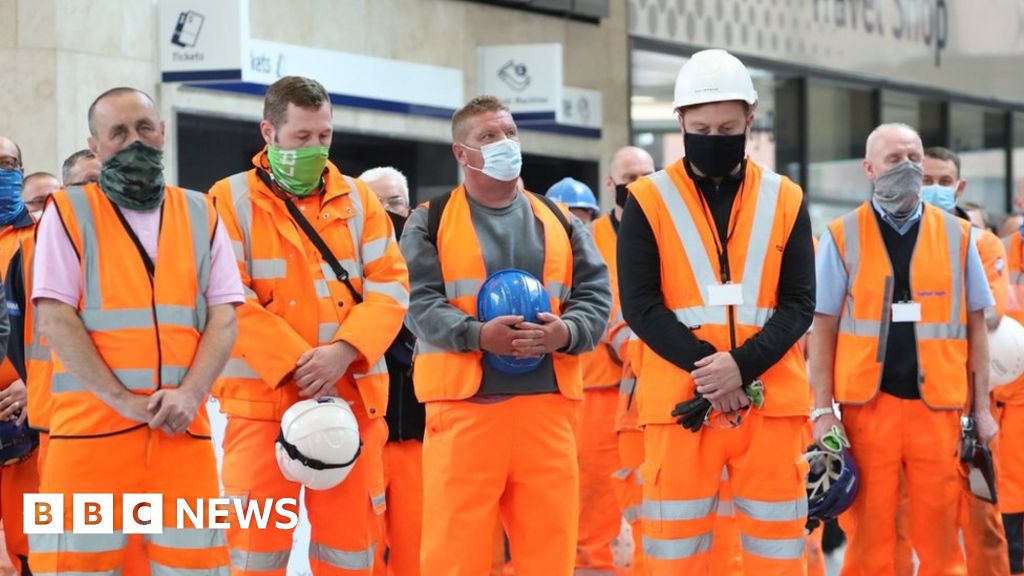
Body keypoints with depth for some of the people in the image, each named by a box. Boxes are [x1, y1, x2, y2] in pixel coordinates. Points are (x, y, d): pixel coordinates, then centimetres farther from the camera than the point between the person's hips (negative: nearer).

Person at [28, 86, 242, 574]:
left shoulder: (201, 214, 14)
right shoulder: (68, 212, 5)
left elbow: (224, 317, 7)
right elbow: (55, 319, -4)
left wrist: (189, 394, -10)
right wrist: (121, 400, -13)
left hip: (182, 428, 3)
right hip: (91, 426, -3)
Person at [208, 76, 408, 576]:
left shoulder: (358, 199, 11)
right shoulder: (231, 200, 0)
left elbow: (390, 284, 2)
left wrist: (344, 352, -15)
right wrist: (295, 361, -17)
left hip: (352, 398, 3)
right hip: (264, 397, -3)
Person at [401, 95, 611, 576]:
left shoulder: (561, 222, 16)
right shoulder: (431, 221, 6)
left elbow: (596, 295, 8)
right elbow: (419, 301, -6)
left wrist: (566, 332, -13)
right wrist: (478, 335, -21)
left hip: (547, 403, 3)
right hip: (464, 403, -3)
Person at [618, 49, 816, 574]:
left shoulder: (785, 201, 8)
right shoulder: (649, 201, 2)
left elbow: (799, 303, 2)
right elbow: (640, 304, -4)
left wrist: (743, 366, -15)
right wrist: (707, 370, -15)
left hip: (770, 401, 2)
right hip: (681, 402, -1)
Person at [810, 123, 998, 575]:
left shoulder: (956, 235, 7)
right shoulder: (842, 238, 2)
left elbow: (975, 326, 10)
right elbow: (824, 329, 3)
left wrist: (982, 408, 7)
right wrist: (823, 410, -3)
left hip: (937, 405, 1)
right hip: (867, 404, -1)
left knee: (940, 537, 5)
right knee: (869, 538, 4)